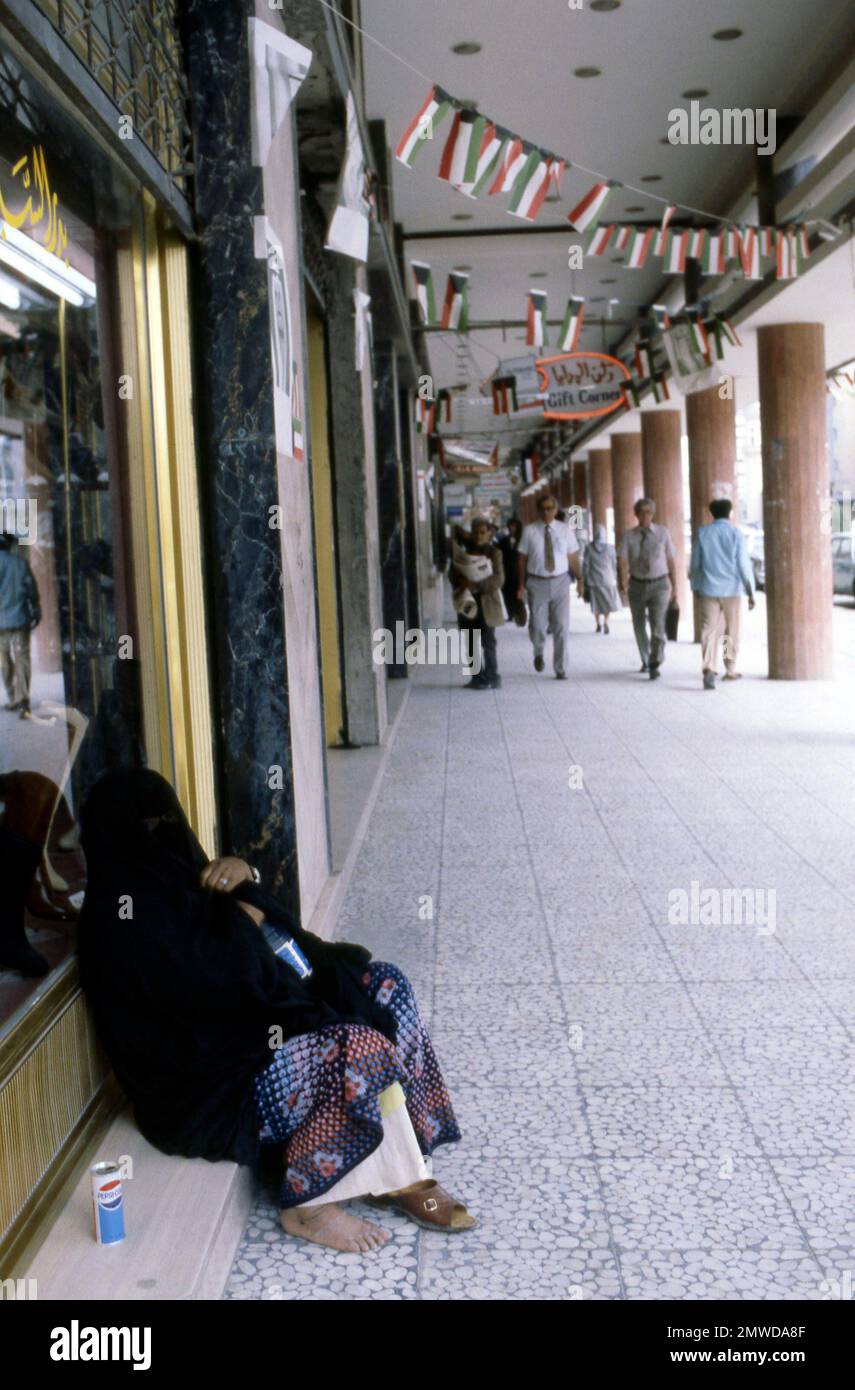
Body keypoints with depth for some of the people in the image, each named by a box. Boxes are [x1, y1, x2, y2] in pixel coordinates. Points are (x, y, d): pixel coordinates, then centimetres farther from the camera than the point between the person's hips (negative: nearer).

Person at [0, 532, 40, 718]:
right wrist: (36, 612, 16)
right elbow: (32, 589, 4)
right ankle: (22, 700, -16)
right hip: (19, 619, 0)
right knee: (22, 660, -2)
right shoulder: (20, 562, 0)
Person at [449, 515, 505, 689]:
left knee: (488, 642, -4)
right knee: (470, 643, 8)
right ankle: (477, 677, 17)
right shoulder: (463, 550, 7)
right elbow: (453, 573, 6)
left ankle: (492, 678, 4)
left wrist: (475, 585, -26)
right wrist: (461, 585, -15)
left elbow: (498, 579, -14)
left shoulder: (494, 552, -4)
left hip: (486, 603, -4)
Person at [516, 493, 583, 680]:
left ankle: (561, 669, 10)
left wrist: (579, 579, -5)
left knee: (561, 627, 0)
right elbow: (522, 559, 2)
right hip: (537, 582, -1)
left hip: (560, 582, 1)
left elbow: (573, 557, 3)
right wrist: (521, 584, -2)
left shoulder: (566, 531, 2)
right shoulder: (530, 531, -1)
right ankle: (539, 652, 35)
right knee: (537, 626, 1)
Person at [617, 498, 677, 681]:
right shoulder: (629, 536, -2)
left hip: (659, 585, -2)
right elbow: (622, 561, -10)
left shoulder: (662, 532, -2)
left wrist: (674, 585, 5)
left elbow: (670, 560, 3)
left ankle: (655, 666, -18)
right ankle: (645, 661, 34)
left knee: (657, 625, -16)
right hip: (637, 585, 2)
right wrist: (623, 584, -24)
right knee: (639, 626, 14)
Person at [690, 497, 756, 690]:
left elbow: (695, 563, 6)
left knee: (709, 630, -4)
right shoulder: (736, 534, -4)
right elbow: (744, 564, -6)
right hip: (731, 589, -1)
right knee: (731, 631, 14)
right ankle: (730, 670, 24)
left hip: (708, 589, 1)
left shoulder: (702, 533, 1)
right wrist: (750, 592, -2)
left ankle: (709, 669, -22)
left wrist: (695, 588, 17)